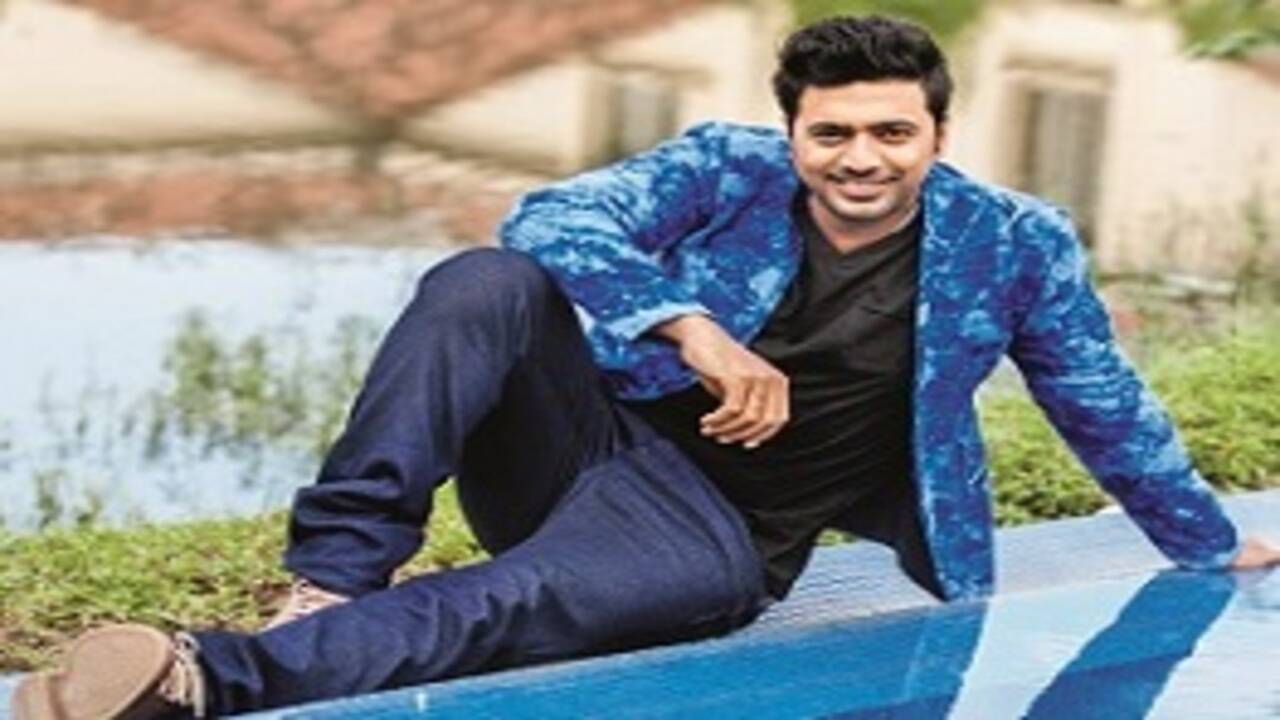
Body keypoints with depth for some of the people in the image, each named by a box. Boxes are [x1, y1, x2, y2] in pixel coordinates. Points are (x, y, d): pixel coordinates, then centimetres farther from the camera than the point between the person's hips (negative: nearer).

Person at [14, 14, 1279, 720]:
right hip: (587, 441, 3)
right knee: (483, 283, -29)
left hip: (709, 535, -2)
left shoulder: (1013, 246, 0)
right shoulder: (728, 169, 0)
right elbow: (553, 216, -12)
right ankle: (333, 580, -37)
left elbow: (1106, 408, 14)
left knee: (511, 605, -37)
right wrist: (694, 327, -26)